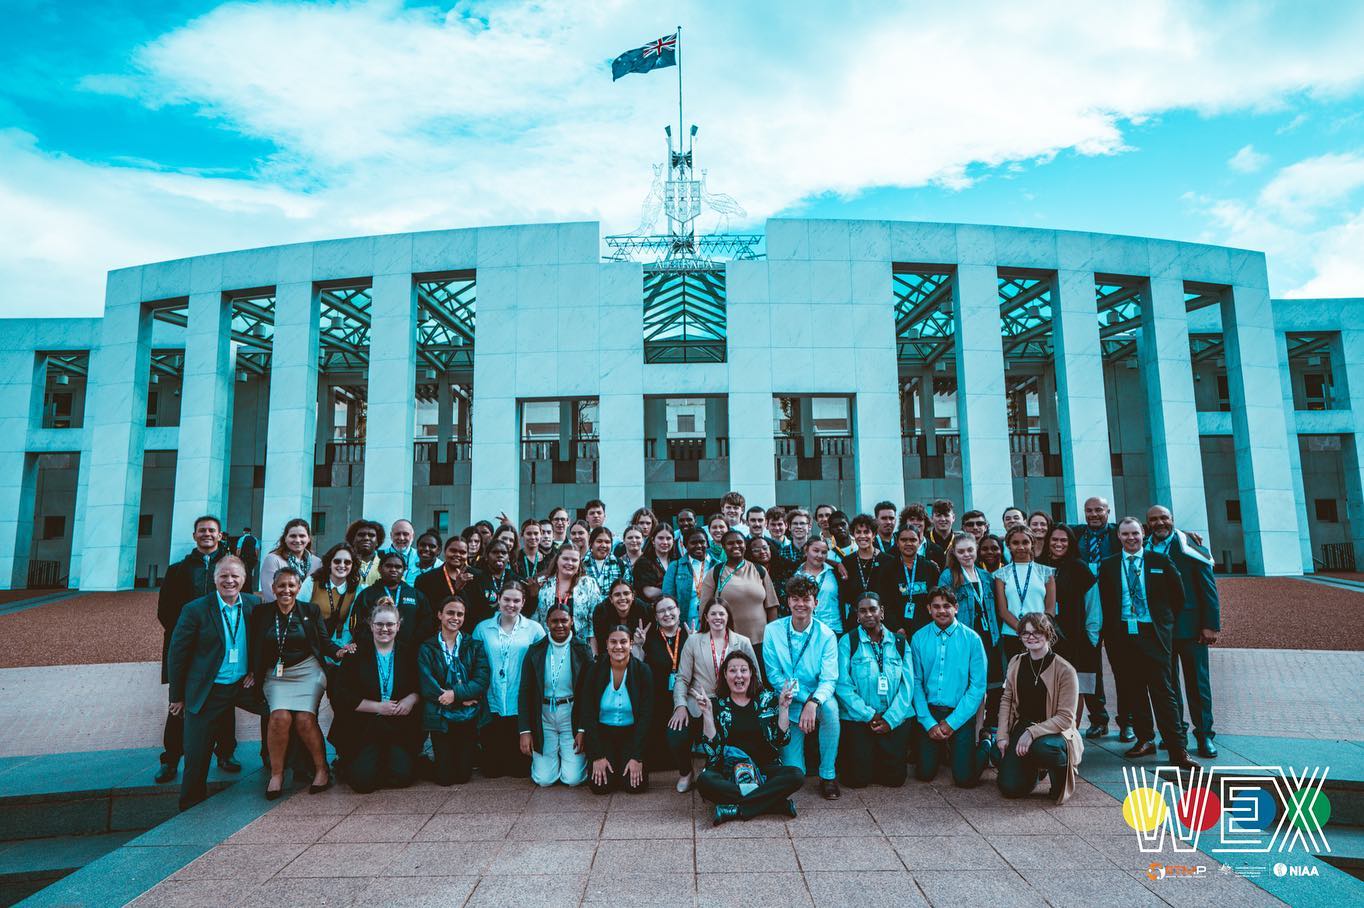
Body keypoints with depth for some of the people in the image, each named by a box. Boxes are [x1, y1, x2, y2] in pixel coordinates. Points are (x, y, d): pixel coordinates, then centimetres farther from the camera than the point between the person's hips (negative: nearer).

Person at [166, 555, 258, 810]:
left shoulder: (254, 606, 0)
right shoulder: (195, 609, -10)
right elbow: (177, 653, -4)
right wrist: (177, 697, -1)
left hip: (242, 686, 3)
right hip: (207, 693, -3)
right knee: (196, 756, 5)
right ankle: (191, 809, 25)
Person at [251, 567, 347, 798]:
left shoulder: (310, 610, 6)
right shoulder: (261, 612, 7)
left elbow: (324, 642, 6)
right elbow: (254, 649, 11)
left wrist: (339, 651, -12)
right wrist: (252, 672, -2)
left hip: (307, 671, -1)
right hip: (276, 675, 1)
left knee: (305, 720, -19)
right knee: (280, 717, -24)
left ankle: (322, 769, -3)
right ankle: (276, 773, -8)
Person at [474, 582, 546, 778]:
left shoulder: (535, 629, 2)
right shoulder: (483, 628, 6)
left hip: (522, 708, -1)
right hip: (492, 708, 1)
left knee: (521, 769, 2)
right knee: (491, 769, 5)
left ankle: (519, 766, 35)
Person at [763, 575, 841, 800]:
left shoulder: (826, 635, -8)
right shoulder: (773, 631, -7)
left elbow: (829, 679, -15)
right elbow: (773, 675, -8)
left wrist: (813, 702, -36)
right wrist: (805, 696, -19)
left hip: (816, 700, 0)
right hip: (788, 704, 0)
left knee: (830, 706, -35)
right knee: (793, 774, -12)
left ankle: (828, 775, -16)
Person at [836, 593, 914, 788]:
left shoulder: (899, 643, 8)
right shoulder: (848, 641, 0)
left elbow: (907, 683, 1)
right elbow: (842, 684, -7)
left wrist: (890, 719, -10)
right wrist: (869, 715, -14)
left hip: (895, 719, 2)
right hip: (858, 718, -2)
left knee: (895, 778, -5)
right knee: (859, 779, -9)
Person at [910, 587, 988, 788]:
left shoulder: (972, 639, -7)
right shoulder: (919, 638, -2)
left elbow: (978, 686, -7)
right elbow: (916, 683, -1)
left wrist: (952, 722, -11)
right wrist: (929, 723, -10)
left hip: (961, 714, -2)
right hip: (928, 712, 2)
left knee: (965, 778, -5)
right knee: (925, 774, 1)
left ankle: (986, 746, 25)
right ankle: (939, 749, 33)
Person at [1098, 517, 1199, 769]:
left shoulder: (1161, 561, 4)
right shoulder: (1108, 565, 7)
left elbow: (1178, 595, 10)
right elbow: (1104, 601, 10)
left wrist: (1167, 621, 8)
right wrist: (1110, 630, 4)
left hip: (1153, 634, -2)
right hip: (1122, 635, 2)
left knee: (1162, 691, -3)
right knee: (1133, 691, 9)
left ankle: (1177, 751, 2)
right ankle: (1144, 739, 22)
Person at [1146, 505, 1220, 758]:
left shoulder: (1190, 549, -3)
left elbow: (1208, 588, -4)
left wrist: (1211, 624, -10)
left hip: (1189, 626, -3)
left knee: (1198, 681, 5)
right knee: (1166, 683, 11)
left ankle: (1204, 734, 16)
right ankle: (1175, 732, 23)